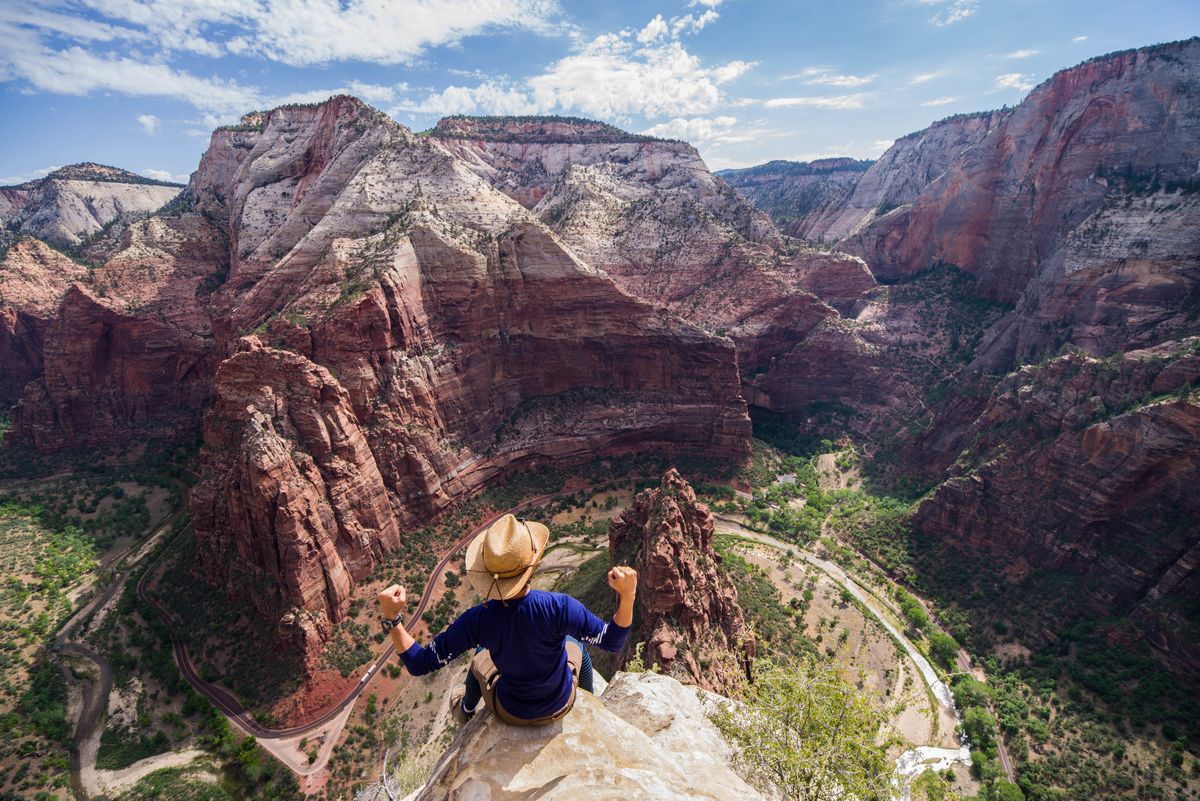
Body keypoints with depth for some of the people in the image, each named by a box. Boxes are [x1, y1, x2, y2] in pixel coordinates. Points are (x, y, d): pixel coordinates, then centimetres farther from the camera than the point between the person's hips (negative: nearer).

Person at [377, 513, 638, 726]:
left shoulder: (477, 620, -34)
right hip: (560, 706, -1)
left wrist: (391, 617, -29)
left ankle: (466, 709, 63)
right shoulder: (557, 607, -38)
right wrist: (628, 596, -42)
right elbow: (612, 641, -28)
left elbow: (420, 664, -23)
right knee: (575, 646, 31)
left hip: (510, 712, 1)